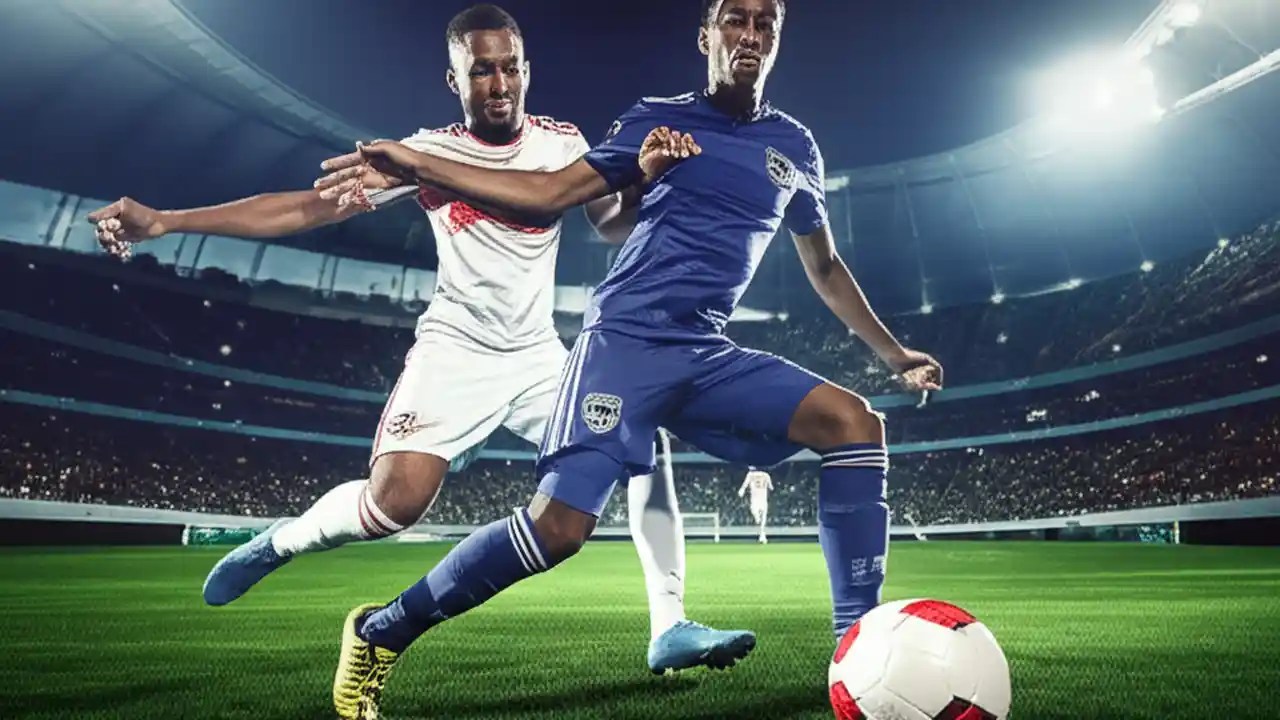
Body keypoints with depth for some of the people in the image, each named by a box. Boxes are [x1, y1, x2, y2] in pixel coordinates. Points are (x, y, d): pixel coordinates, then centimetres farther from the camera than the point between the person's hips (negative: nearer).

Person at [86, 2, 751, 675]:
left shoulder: (561, 142, 4)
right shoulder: (432, 151, -4)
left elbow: (612, 223, 0)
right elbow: (309, 205, -6)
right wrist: (165, 221, -11)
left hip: (538, 355, 3)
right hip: (456, 351, -3)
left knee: (644, 439, -14)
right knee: (396, 501, -21)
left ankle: (669, 629, -6)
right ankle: (279, 541, 13)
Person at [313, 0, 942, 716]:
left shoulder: (796, 146, 18)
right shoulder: (659, 118, 6)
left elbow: (825, 267, 26)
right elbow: (552, 192, 1)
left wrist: (894, 351, 27)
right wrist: (418, 166, -7)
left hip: (709, 354, 5)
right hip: (627, 339, -4)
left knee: (856, 422, -13)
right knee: (558, 528, -17)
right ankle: (381, 633, 6)